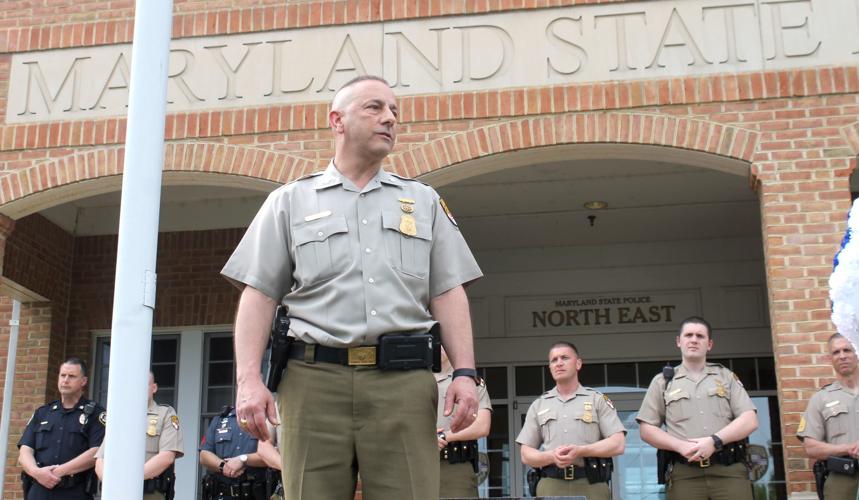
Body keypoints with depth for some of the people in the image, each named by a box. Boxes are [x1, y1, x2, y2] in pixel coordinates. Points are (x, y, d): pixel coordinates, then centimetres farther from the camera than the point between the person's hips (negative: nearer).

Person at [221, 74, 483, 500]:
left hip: (403, 378, 1)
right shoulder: (290, 201, 14)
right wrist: (249, 378, -5)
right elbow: (259, 294, 7)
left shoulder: (424, 201, 18)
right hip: (315, 378, -1)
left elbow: (448, 293, 12)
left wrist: (464, 372, -1)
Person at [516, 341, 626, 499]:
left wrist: (580, 451, -14)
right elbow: (526, 455, 12)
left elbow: (618, 444, 0)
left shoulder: (598, 400, 9)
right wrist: (551, 456, -10)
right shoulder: (538, 406, 16)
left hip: (591, 487, -1)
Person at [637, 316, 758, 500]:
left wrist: (714, 441, -11)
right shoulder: (662, 381, 14)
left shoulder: (726, 377, 15)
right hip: (684, 474, 0)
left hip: (729, 470, 0)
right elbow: (647, 429, 9)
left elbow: (749, 420, 4)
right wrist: (681, 446, -8)